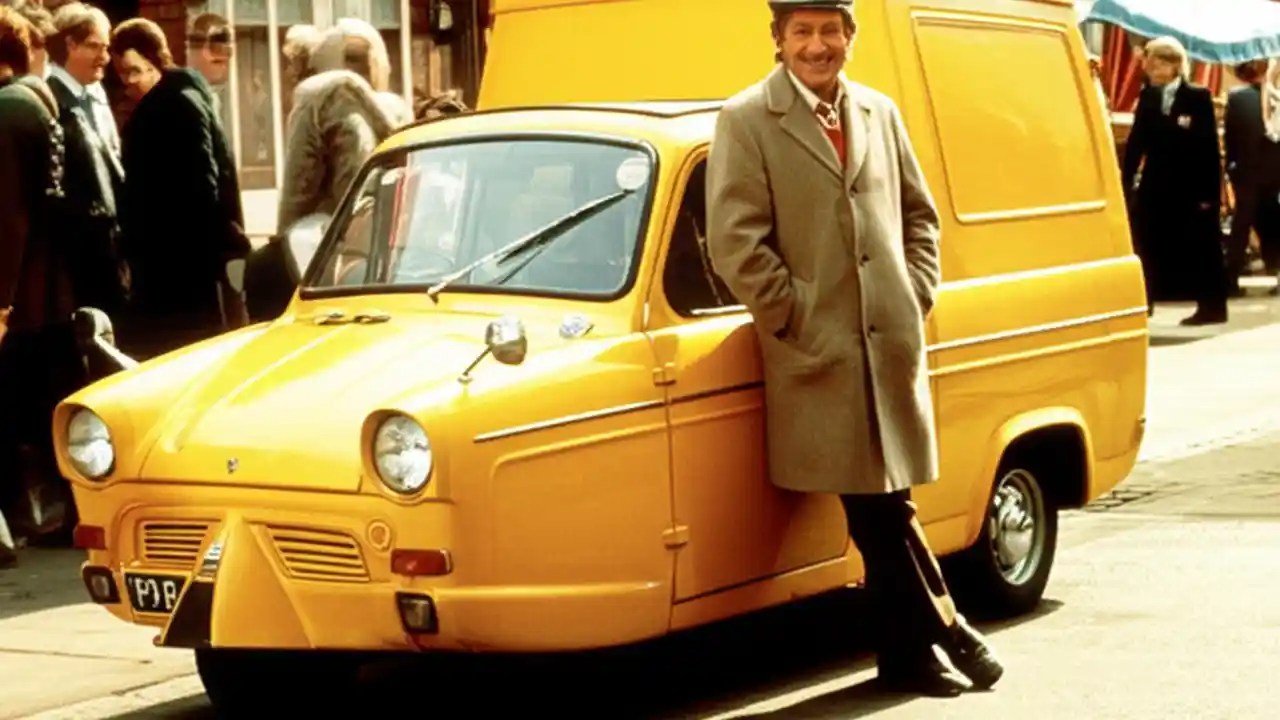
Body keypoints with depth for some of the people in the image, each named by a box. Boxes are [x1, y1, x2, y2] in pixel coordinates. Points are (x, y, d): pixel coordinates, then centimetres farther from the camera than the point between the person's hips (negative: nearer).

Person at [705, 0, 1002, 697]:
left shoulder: (880, 113, 12)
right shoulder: (746, 121, -4)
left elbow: (919, 213, 20)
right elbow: (735, 241, -9)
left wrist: (917, 295, 7)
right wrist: (795, 320, -10)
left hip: (894, 344, 4)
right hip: (818, 354, -4)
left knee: (882, 507, 9)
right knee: (880, 511, 0)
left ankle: (906, 653, 17)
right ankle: (944, 627, 14)